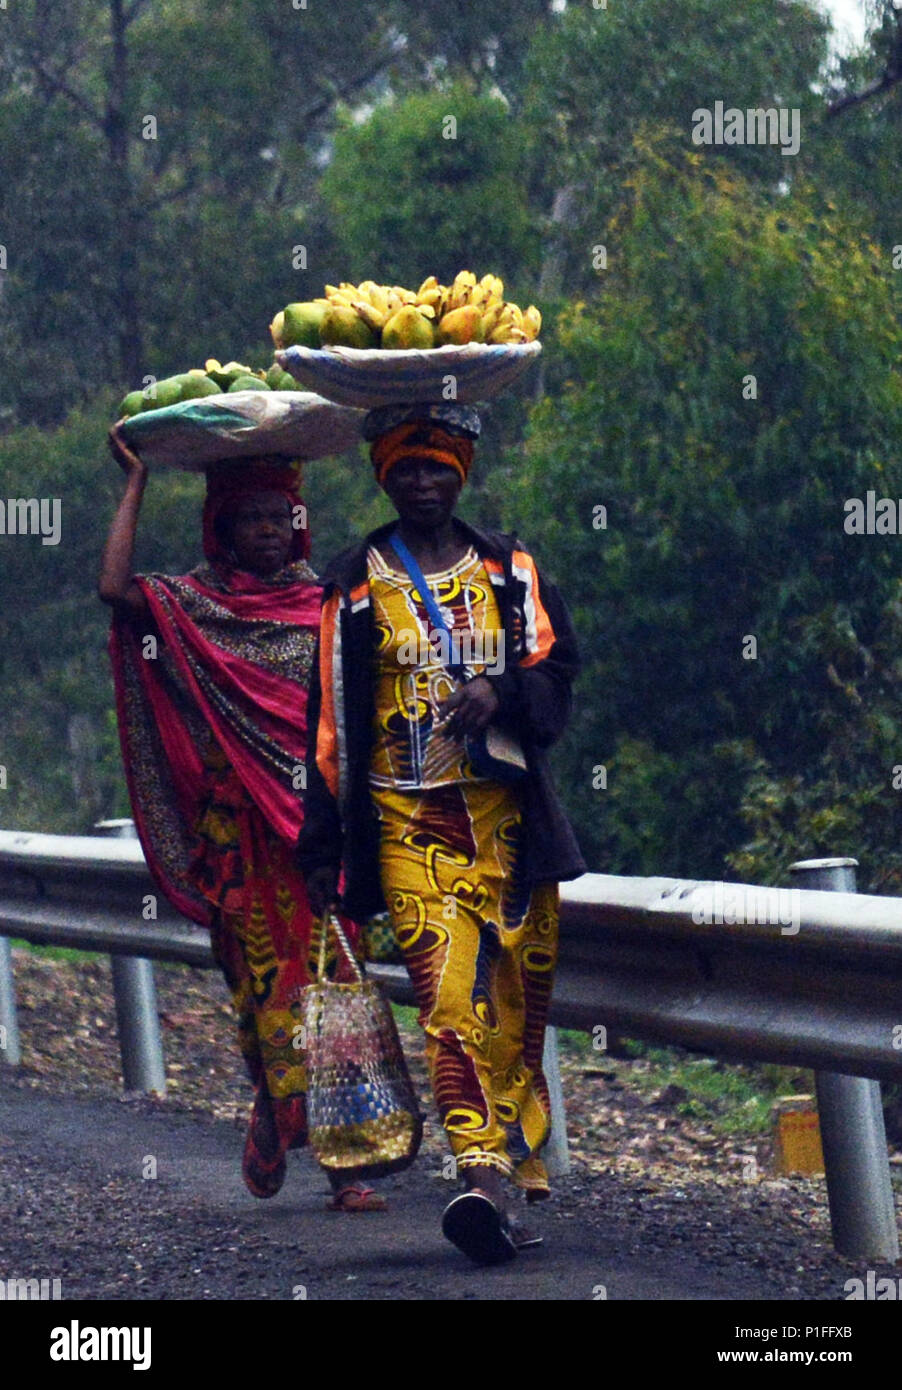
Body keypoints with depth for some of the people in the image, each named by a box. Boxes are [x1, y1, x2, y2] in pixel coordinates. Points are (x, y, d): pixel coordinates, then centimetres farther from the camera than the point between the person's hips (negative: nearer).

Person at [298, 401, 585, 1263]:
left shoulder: (510, 571, 13)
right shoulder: (355, 585, 7)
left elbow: (553, 671, 8)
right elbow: (331, 721, 7)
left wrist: (501, 692, -16)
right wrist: (322, 847, 4)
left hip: (506, 809, 3)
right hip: (409, 821, -3)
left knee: (520, 1000, 4)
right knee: (452, 996, -18)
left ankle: (522, 1166, 15)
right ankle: (484, 1176, -28)